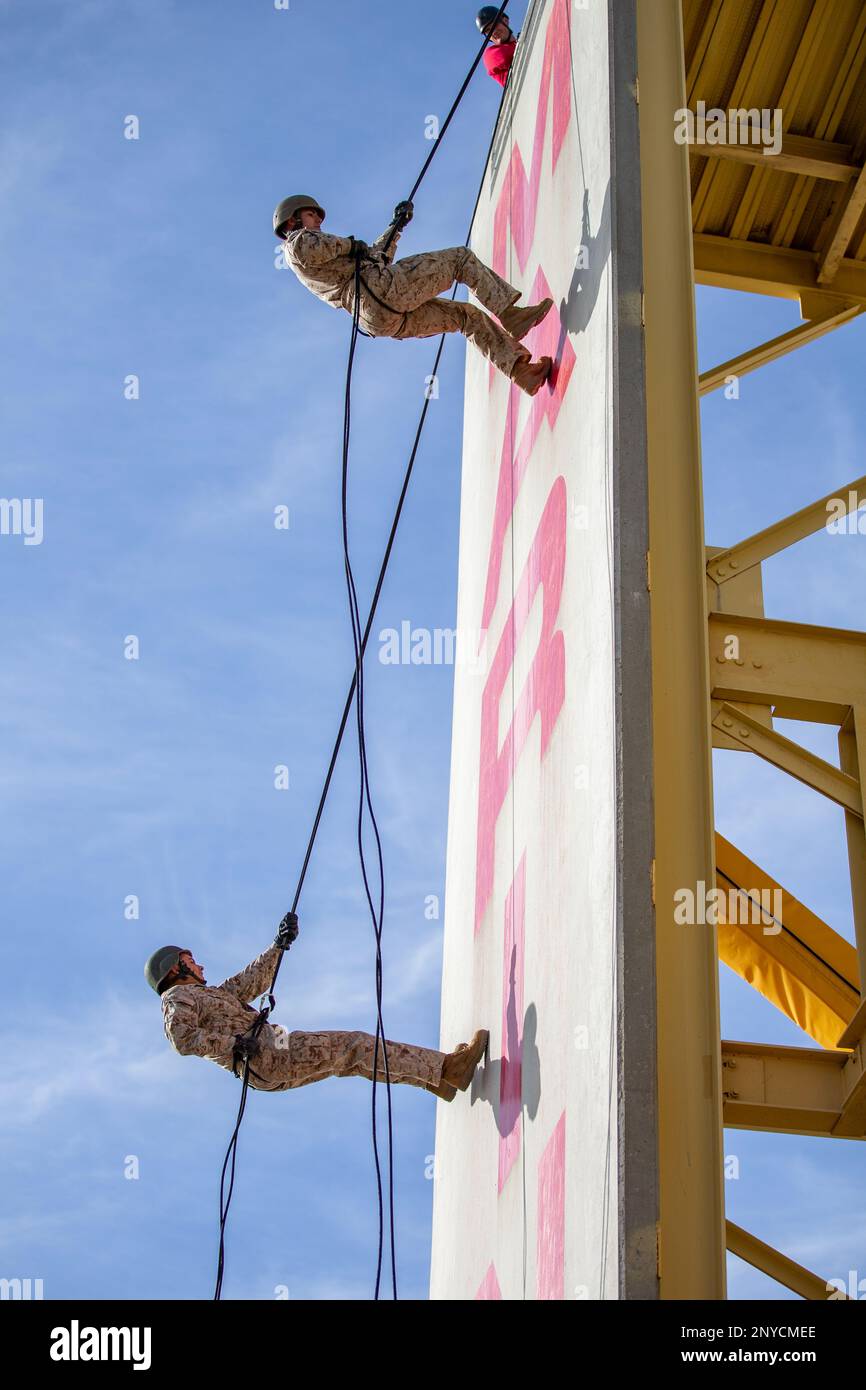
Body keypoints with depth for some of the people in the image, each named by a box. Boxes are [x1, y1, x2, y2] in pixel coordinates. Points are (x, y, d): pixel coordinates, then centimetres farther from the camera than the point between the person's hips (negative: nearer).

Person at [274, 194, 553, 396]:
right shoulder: (295, 242, 7)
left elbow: (374, 257, 40)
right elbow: (308, 249, -22)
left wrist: (396, 227, 37)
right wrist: (349, 244, -5)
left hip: (383, 321, 10)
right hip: (383, 288, -10)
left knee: (469, 316, 11)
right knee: (461, 257, 0)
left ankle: (522, 371, -3)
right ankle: (509, 314, -11)